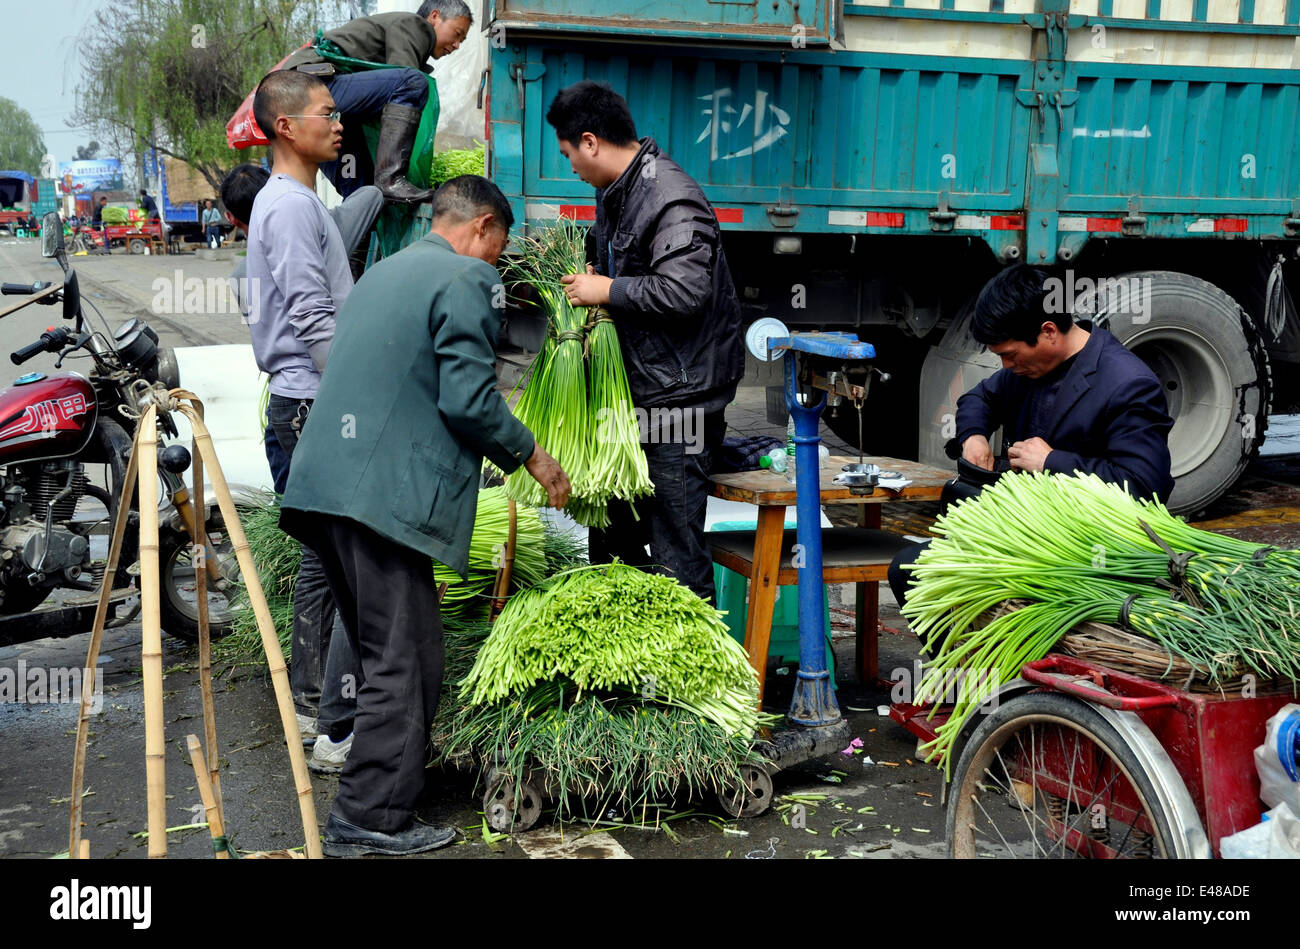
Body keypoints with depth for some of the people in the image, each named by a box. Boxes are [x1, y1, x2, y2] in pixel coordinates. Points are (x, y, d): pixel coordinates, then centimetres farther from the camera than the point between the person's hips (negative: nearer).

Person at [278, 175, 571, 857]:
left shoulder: (383, 272, 24)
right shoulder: (466, 279, -5)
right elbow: (468, 399, -15)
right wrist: (530, 456, -1)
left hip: (327, 486, 10)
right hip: (386, 494, -10)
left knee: (379, 647, 19)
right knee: (403, 659, -2)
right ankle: (370, 819, 3)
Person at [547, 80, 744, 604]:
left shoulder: (672, 200, -18)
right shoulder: (615, 192, 15)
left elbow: (685, 290, -29)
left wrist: (608, 291, -18)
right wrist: (589, 275, 13)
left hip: (679, 395, -10)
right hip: (634, 391, 10)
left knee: (675, 552, -7)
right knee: (611, 537, 18)